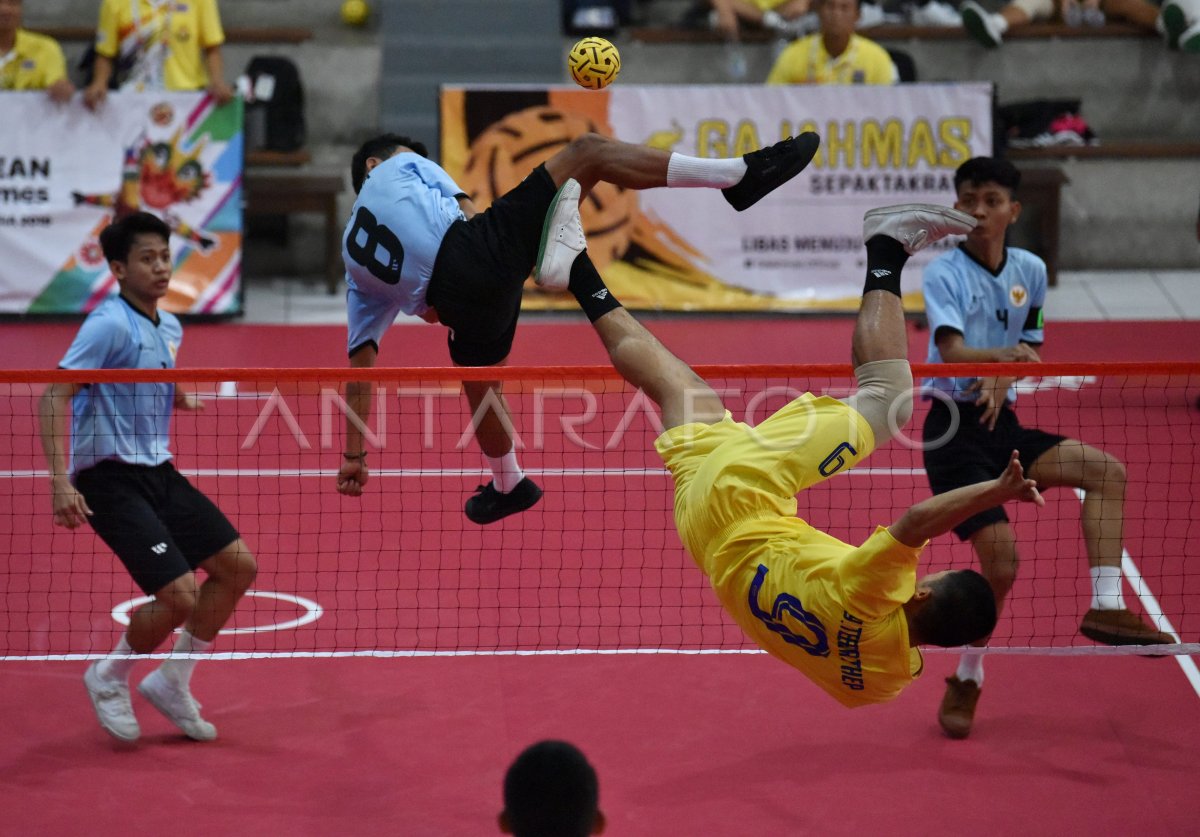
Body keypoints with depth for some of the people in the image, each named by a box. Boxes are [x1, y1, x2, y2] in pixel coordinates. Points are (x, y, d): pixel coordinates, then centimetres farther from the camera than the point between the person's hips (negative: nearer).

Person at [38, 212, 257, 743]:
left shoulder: (169, 329, 11)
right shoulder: (109, 324, -16)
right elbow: (56, 396, -24)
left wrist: (190, 401, 20)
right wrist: (61, 481, -30)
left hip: (159, 472, 9)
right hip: (110, 479, -9)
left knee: (238, 567, 4)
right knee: (180, 596, -16)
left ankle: (171, 683, 17)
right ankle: (109, 678, 10)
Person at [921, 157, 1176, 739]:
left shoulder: (1030, 271, 8)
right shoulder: (943, 274, -9)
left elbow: (1028, 351, 12)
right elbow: (953, 352, -23)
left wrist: (1002, 379, -11)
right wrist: (1006, 353, -43)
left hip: (1001, 423, 6)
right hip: (953, 428, -6)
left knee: (1106, 471, -7)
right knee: (1000, 559, -14)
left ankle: (1106, 607, -12)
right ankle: (967, 680, 5)